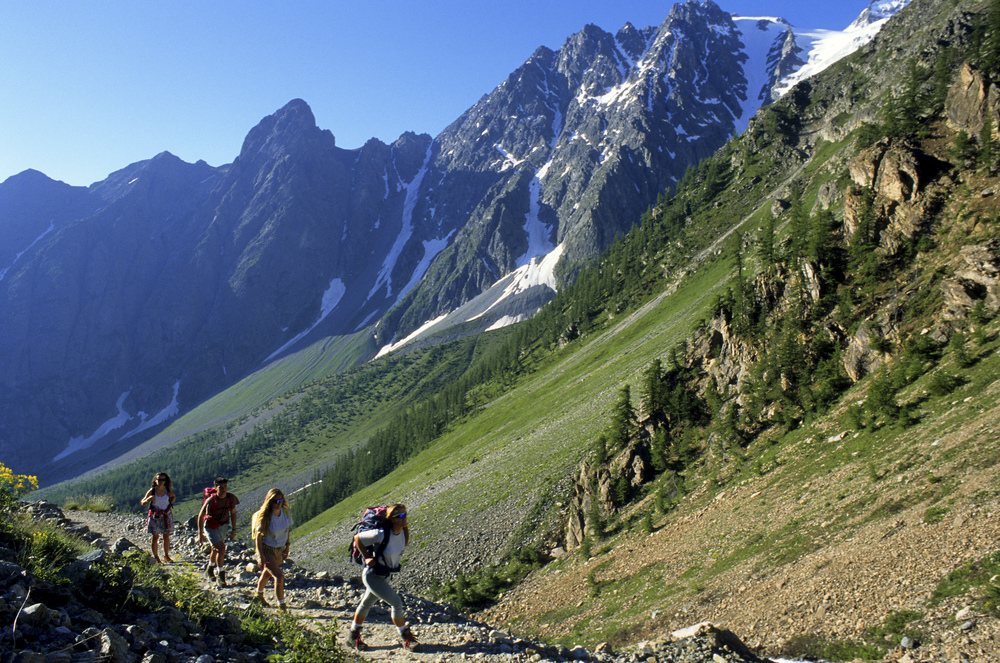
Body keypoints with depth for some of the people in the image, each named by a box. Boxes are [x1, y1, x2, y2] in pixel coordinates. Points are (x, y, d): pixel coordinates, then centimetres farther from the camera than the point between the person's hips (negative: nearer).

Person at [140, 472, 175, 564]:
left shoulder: (168, 490, -1)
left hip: (166, 515, 2)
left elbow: (172, 501, 15)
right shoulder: (152, 491, -7)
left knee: (166, 536, 7)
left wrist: (173, 496, -7)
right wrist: (148, 499, -21)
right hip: (155, 516, -2)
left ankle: (166, 556, 20)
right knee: (155, 536, 0)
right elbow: (143, 503, -1)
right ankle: (156, 557, 10)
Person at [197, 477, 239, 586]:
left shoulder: (231, 498, -13)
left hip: (223, 526, 5)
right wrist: (200, 533, -13)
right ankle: (221, 575, -2)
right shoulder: (211, 500, -26)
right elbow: (200, 516, -14)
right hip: (211, 526, -5)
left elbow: (233, 513, 3)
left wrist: (234, 529, 7)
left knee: (216, 549, 22)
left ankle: (210, 569, 47)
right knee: (221, 549, -16)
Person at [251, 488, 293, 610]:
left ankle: (259, 595, 52)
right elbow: (258, 537, -17)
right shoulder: (265, 516, -24)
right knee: (279, 576, -16)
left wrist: (287, 547, 9)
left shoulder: (286, 512, -9)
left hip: (280, 549, 6)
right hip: (267, 549, -6)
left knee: (267, 573, 26)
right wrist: (261, 556, -19)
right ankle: (281, 606, -2)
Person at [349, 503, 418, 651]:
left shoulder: (403, 532, -9)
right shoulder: (381, 534, -30)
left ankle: (354, 636, 41)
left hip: (385, 575, 7)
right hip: (372, 576, -7)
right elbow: (357, 538, -17)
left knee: (366, 604, 24)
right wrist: (366, 557, -14)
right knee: (396, 602, -11)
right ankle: (406, 638, 5)